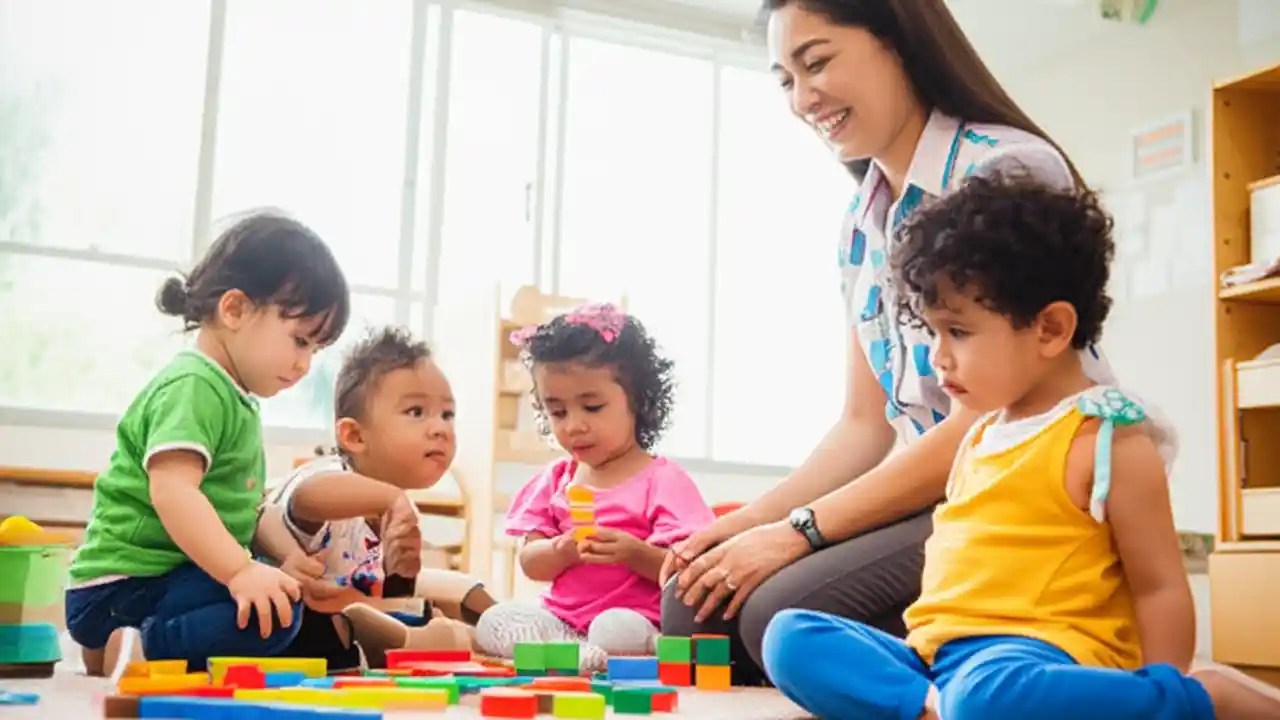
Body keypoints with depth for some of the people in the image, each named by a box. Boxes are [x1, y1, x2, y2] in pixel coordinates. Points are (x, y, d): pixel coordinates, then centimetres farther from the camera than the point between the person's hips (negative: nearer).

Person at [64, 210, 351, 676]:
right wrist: (241, 571, -34)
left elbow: (240, 510, 26)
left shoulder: (238, 400, 20)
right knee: (274, 618, -28)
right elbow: (172, 490, -28)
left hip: (172, 577, 11)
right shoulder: (193, 386, -14)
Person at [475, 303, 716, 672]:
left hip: (633, 619, -6)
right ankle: (593, 660, -24)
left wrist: (634, 553, -27)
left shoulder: (664, 480, -3)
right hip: (561, 618, 7)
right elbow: (530, 563, 7)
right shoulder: (556, 479, 13)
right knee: (494, 621, -18)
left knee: (617, 630, -39)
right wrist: (564, 551, -15)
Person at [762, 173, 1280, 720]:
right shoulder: (978, 433, 18)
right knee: (790, 637, -8)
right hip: (936, 652, 7)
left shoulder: (1107, 438, -5)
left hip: (1034, 652, -7)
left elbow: (1161, 589, -4)